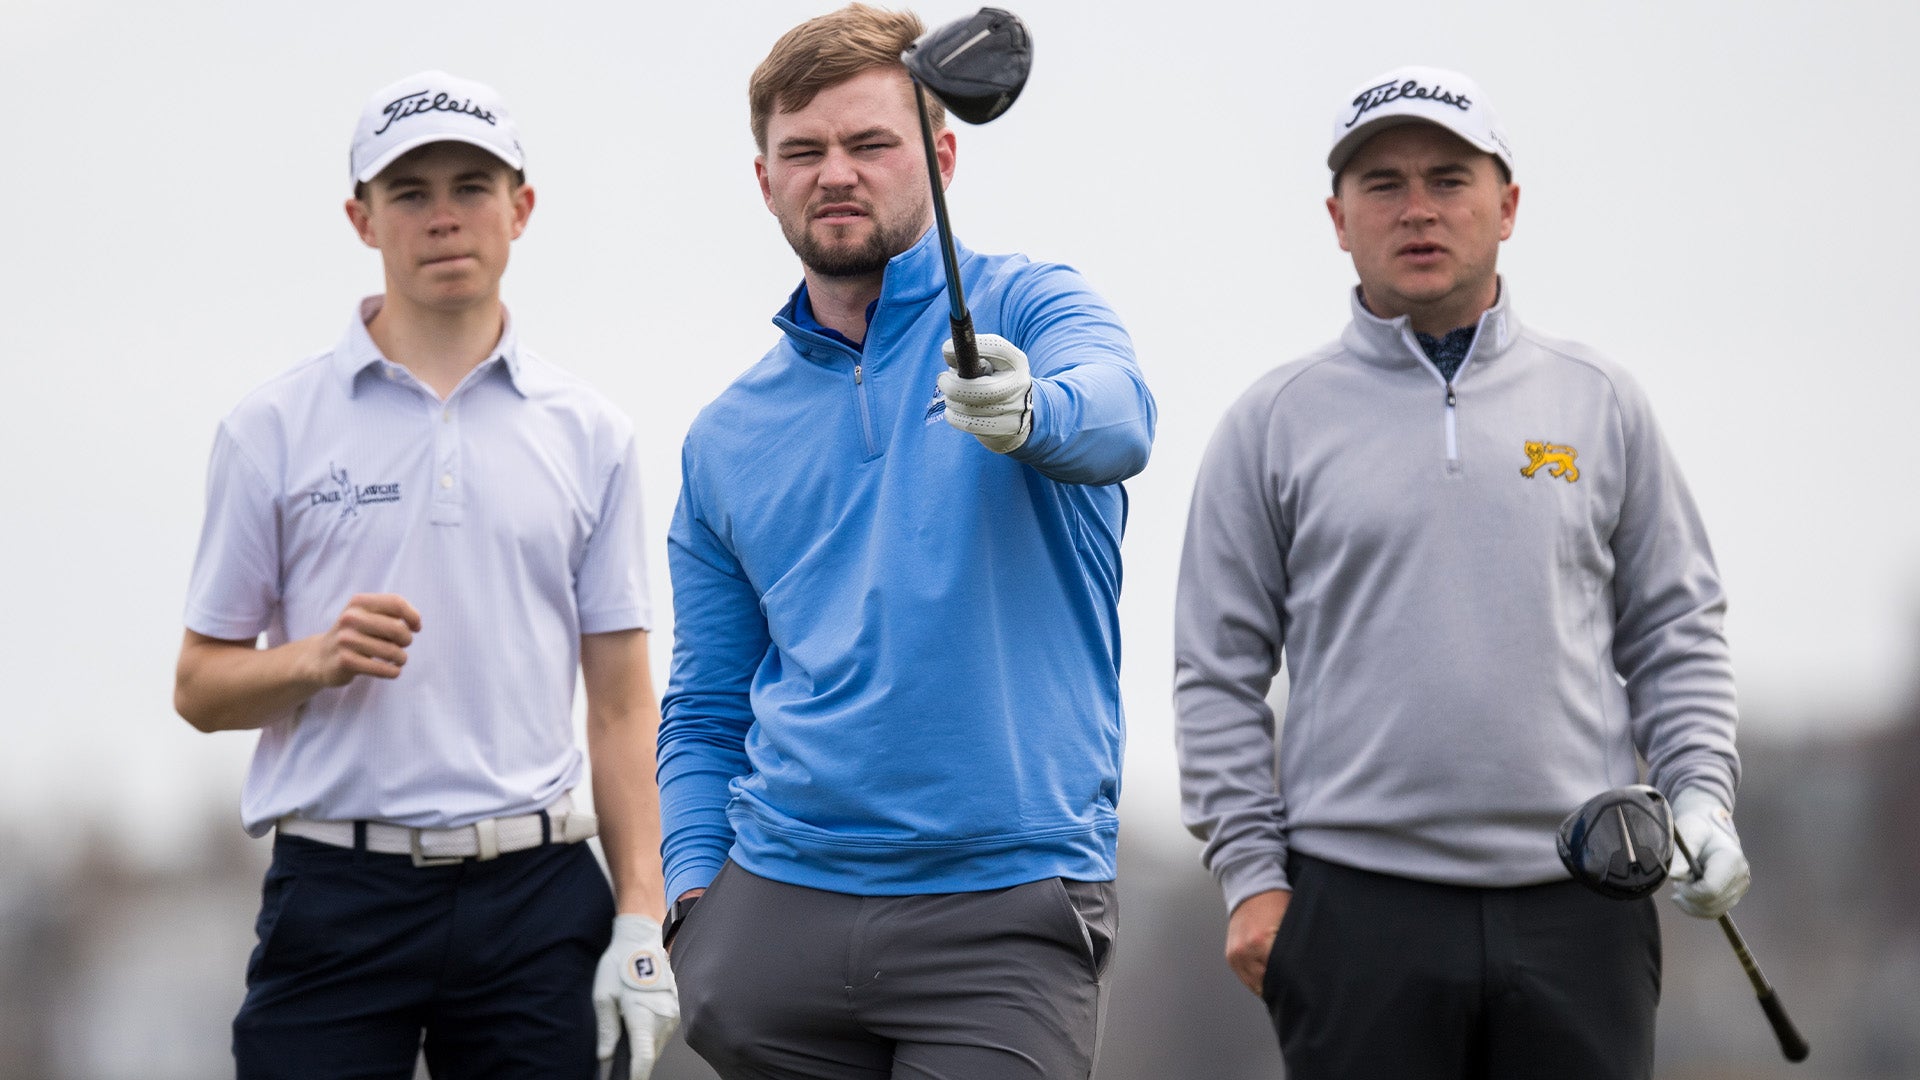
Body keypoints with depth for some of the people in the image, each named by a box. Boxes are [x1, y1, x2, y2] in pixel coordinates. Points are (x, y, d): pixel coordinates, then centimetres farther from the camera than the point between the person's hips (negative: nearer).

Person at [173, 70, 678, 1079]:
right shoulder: (272, 428, 4)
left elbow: (621, 702, 8)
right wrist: (318, 660, -15)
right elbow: (200, 685, 6)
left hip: (535, 891, 1)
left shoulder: (591, 434, 9)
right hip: (336, 889, -1)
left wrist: (641, 925, -1)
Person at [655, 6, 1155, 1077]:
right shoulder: (729, 437, 15)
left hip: (1008, 914, -4)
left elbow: (1116, 415, -21)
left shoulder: (1021, 309, 2)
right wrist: (689, 897, 2)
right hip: (778, 903, 4)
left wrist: (1027, 411, -44)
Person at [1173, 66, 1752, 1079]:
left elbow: (1675, 634, 15)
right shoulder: (1273, 423, 8)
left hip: (1580, 905, 1)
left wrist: (1702, 796, -1)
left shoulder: (1600, 403, 12)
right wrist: (1251, 872, -2)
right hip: (1358, 909, -1)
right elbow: (1219, 672, 7)